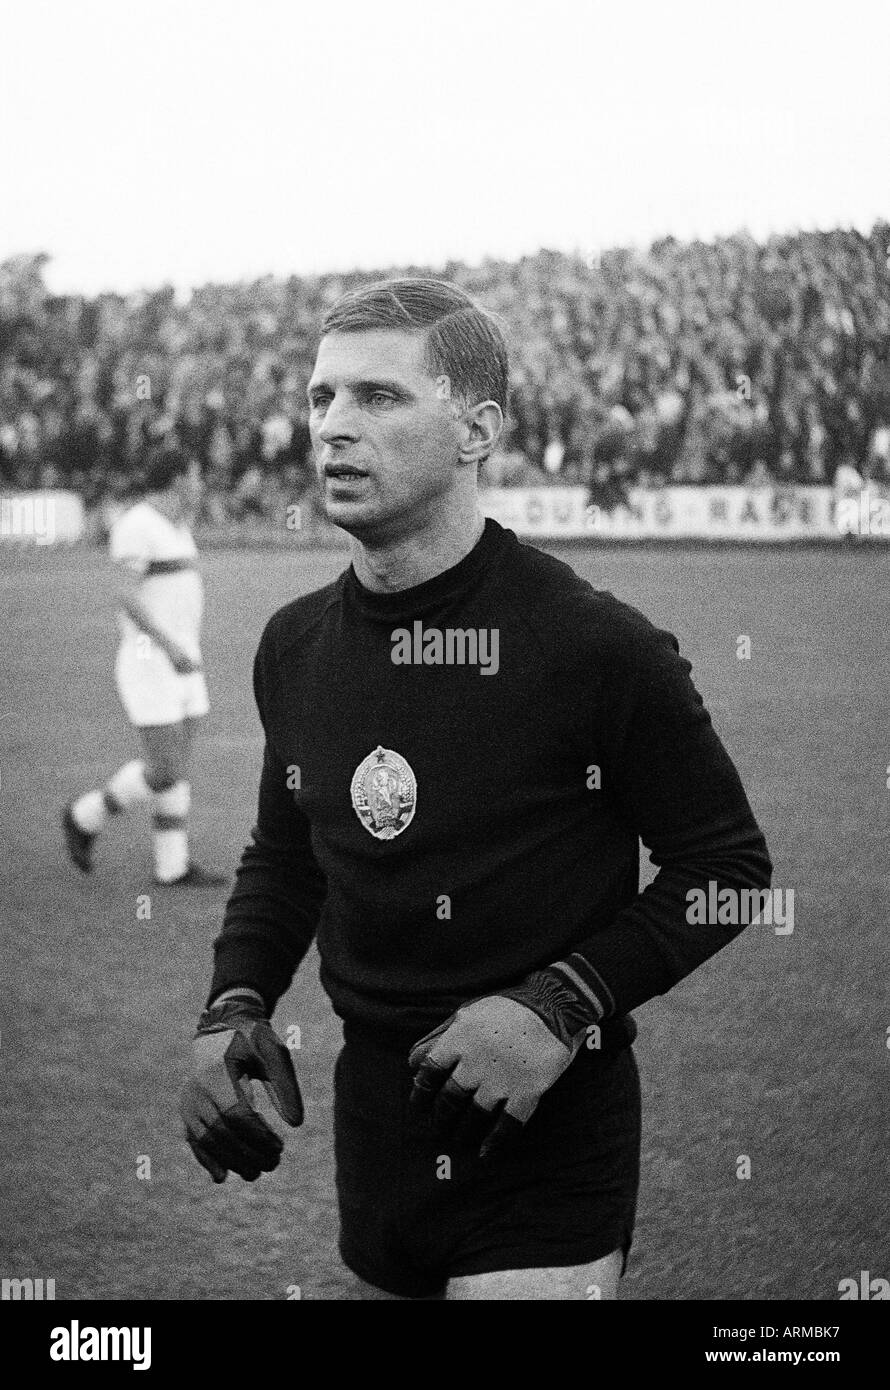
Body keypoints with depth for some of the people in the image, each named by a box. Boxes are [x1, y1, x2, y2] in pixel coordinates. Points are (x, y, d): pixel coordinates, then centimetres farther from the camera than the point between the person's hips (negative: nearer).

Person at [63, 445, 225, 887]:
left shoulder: (174, 527, 12)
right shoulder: (135, 526, -16)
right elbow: (129, 598, -24)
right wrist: (170, 647, -29)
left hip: (181, 664, 9)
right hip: (149, 665, -9)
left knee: (176, 766, 8)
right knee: (166, 772, -8)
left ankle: (172, 866, 13)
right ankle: (85, 817, 10)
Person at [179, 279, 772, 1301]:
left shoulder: (595, 647, -14)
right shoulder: (293, 646, 4)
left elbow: (727, 865, -8)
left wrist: (564, 1005, -19)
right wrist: (233, 1006, 0)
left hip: (550, 1147, -5)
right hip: (375, 1129, 6)